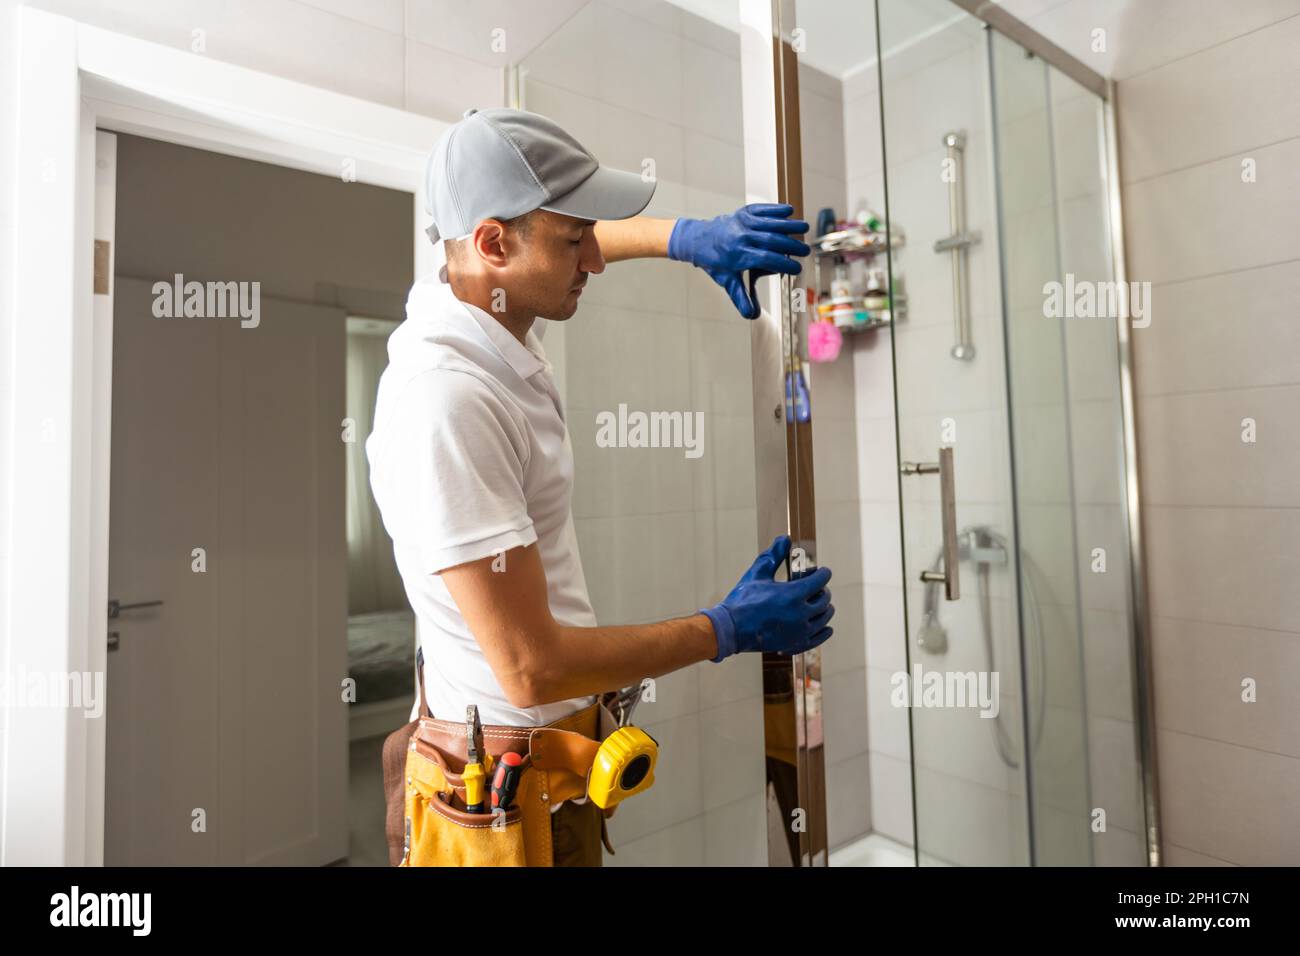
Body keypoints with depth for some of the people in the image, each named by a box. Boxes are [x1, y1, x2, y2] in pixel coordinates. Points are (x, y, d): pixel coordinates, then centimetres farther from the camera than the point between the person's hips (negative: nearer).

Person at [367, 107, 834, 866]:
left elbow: (582, 233, 17)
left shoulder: (484, 302, -5)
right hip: (516, 779, -8)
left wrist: (691, 236, 0)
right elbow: (531, 669, -29)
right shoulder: (445, 403, -31)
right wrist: (729, 630, -18)